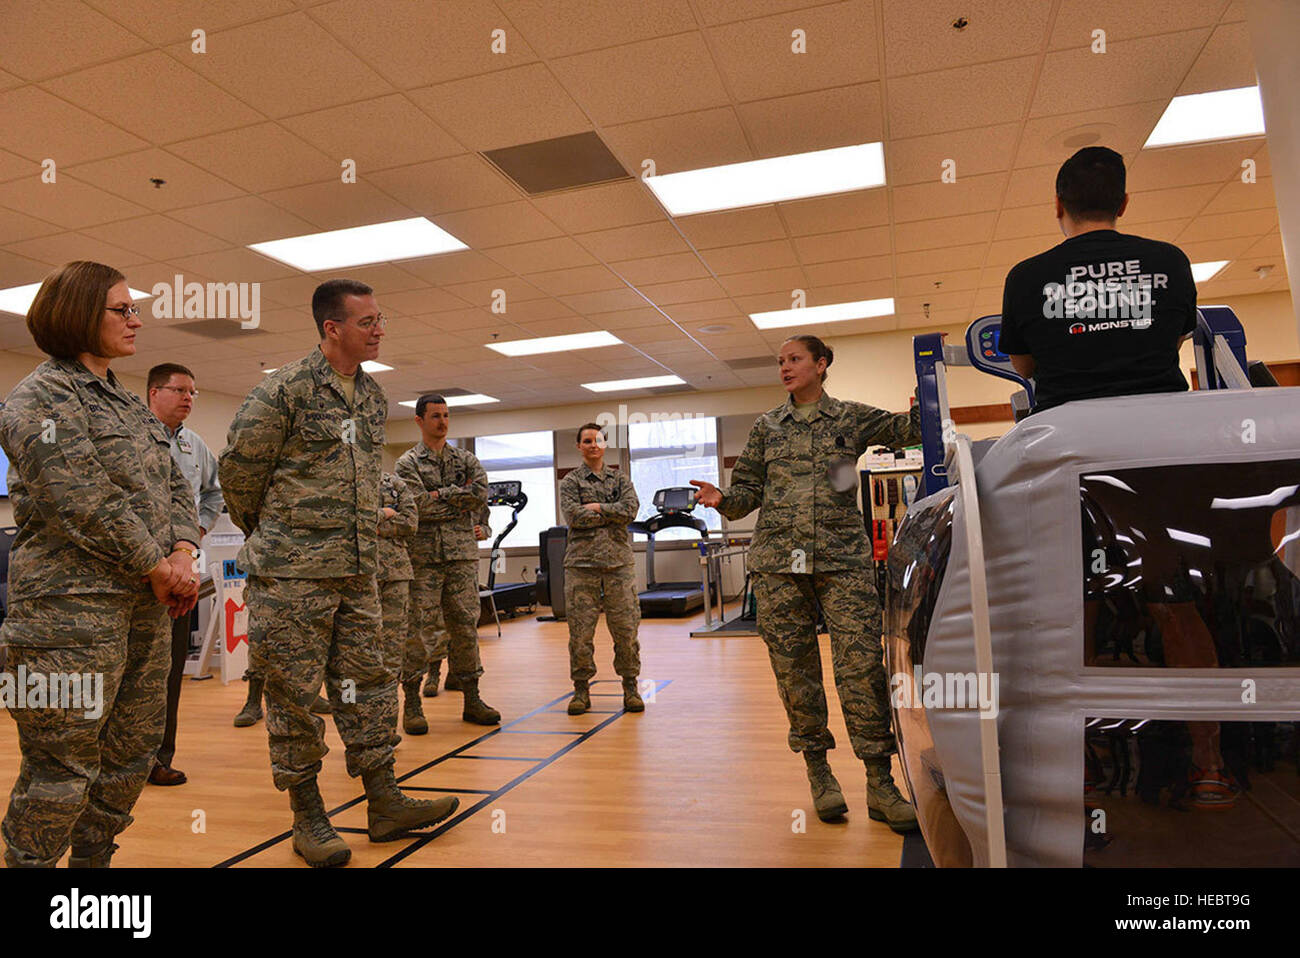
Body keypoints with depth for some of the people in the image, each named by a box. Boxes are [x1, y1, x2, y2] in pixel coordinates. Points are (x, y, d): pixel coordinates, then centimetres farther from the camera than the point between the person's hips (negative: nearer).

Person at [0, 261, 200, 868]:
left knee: (133, 751, 15)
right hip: (73, 606, -8)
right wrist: (157, 565, -13)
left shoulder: (130, 406, 19)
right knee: (63, 766, -1)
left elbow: (175, 484, 15)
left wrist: (183, 551, -2)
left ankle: (92, 859, 31)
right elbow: (81, 499, -17)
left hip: (146, 605, 9)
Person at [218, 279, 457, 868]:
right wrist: (264, 532, 8)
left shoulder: (374, 397, 12)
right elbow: (239, 465, -4)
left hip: (358, 570, 6)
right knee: (294, 693, 4)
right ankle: (307, 817, 18)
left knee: (367, 685, 10)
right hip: (292, 573, -6)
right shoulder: (285, 389, -9)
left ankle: (384, 805, 19)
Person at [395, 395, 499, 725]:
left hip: (462, 554, 3)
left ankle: (471, 699, 14)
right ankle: (412, 701, 11)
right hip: (423, 556, -3)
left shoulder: (467, 459, 14)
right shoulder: (407, 463, 3)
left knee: (466, 626, 6)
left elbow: (481, 493, -5)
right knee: (419, 629, 0)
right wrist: (460, 499, -6)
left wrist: (441, 494, -8)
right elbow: (420, 507, -12)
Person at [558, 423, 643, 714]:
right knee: (580, 629, -1)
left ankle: (630, 687, 14)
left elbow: (631, 508, -3)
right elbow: (574, 516, -9)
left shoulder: (620, 479, 15)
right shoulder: (570, 481, 8)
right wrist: (613, 514, -3)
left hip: (619, 561, 2)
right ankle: (581, 689, 12)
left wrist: (597, 508, -7)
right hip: (582, 562, -1)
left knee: (626, 627, 1)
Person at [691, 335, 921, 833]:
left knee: (861, 664, -8)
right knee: (794, 669, 4)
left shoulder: (852, 418, 11)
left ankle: (880, 784, 3)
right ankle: (818, 772, 19)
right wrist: (723, 499, -7)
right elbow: (749, 488, 14)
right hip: (779, 561, 2)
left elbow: (912, 428, 14)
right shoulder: (767, 426, 14)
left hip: (842, 558, -1)